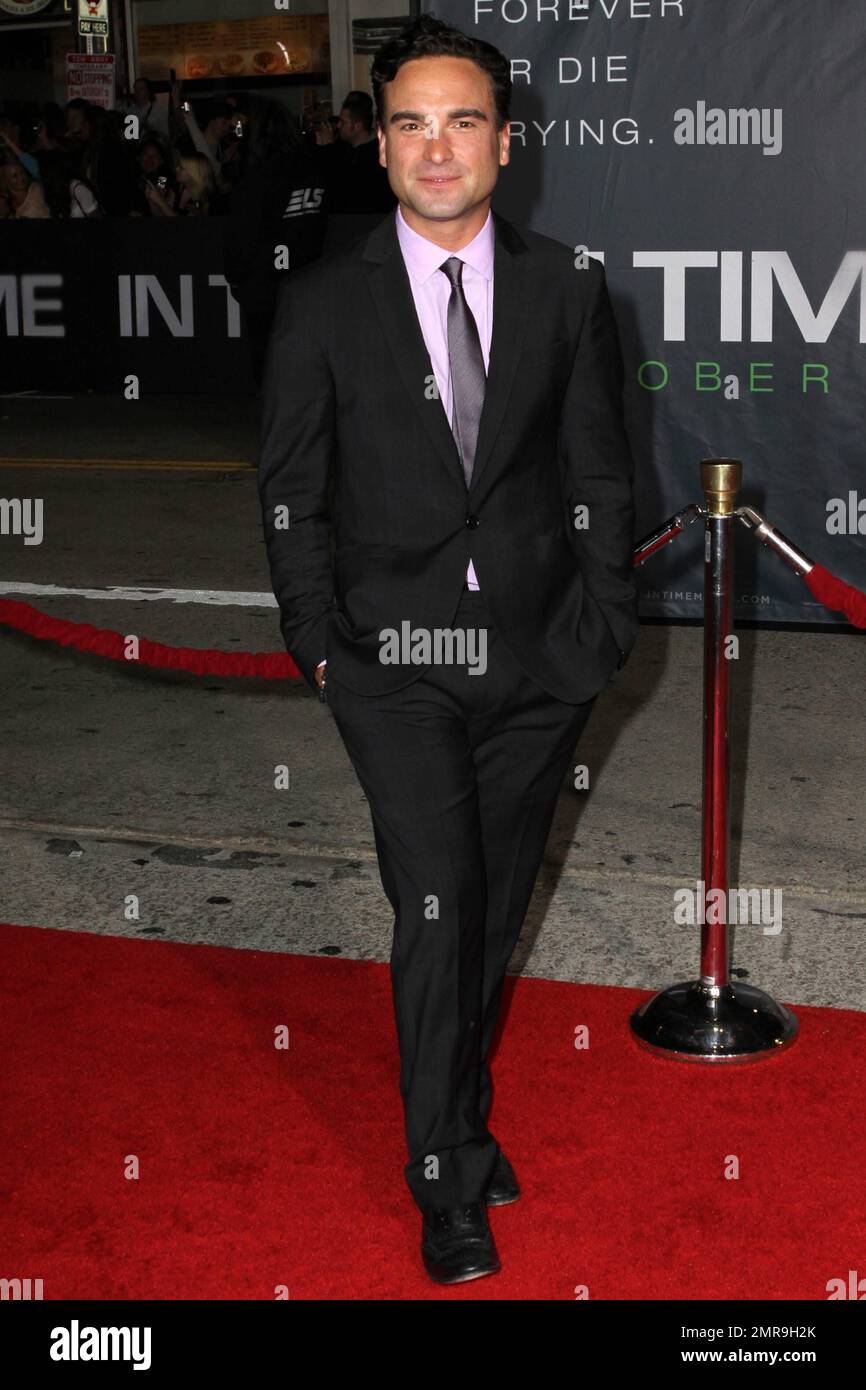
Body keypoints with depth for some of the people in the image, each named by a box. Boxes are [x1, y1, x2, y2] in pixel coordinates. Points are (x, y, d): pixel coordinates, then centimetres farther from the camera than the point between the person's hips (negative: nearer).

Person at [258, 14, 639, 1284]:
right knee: (438, 902, -8)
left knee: (497, 905, 13)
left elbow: (602, 474, 7)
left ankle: (462, 1108, 34)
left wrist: (602, 623, 0)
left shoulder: (568, 291, 4)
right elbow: (291, 489, 3)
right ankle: (448, 1177, 8)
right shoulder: (324, 302, 0)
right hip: (395, 657, -2)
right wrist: (318, 641, -3)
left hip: (538, 656, 2)